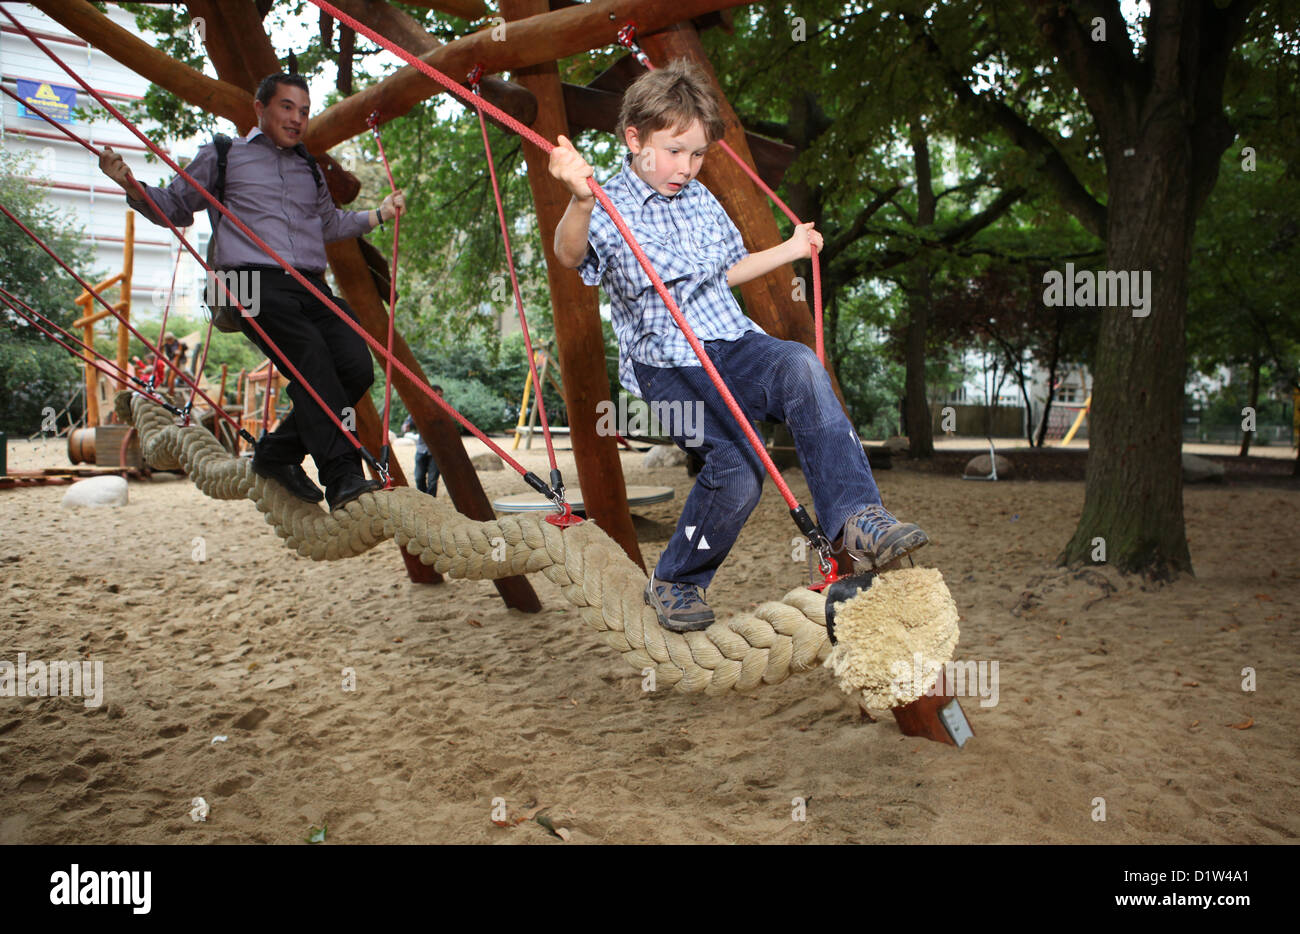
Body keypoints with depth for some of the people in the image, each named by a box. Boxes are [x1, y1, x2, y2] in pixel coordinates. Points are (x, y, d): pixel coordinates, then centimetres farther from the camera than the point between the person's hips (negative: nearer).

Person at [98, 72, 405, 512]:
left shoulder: (309, 169, 32)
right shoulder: (222, 156, 18)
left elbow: (329, 223, 44)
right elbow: (176, 208, 20)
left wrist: (378, 214, 34)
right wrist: (132, 186, 3)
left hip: (312, 286, 5)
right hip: (255, 282, -5)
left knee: (357, 366, -18)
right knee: (311, 357, -32)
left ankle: (278, 452, -2)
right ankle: (342, 476, -37)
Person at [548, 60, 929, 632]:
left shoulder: (701, 200, 19)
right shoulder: (610, 209, -4)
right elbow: (571, 255, -28)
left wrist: (790, 250, 38)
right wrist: (580, 202, -48)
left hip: (732, 343, 5)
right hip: (664, 365, -5)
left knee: (800, 366, -29)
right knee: (737, 462, -26)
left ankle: (856, 519, -31)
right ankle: (675, 582, 0)